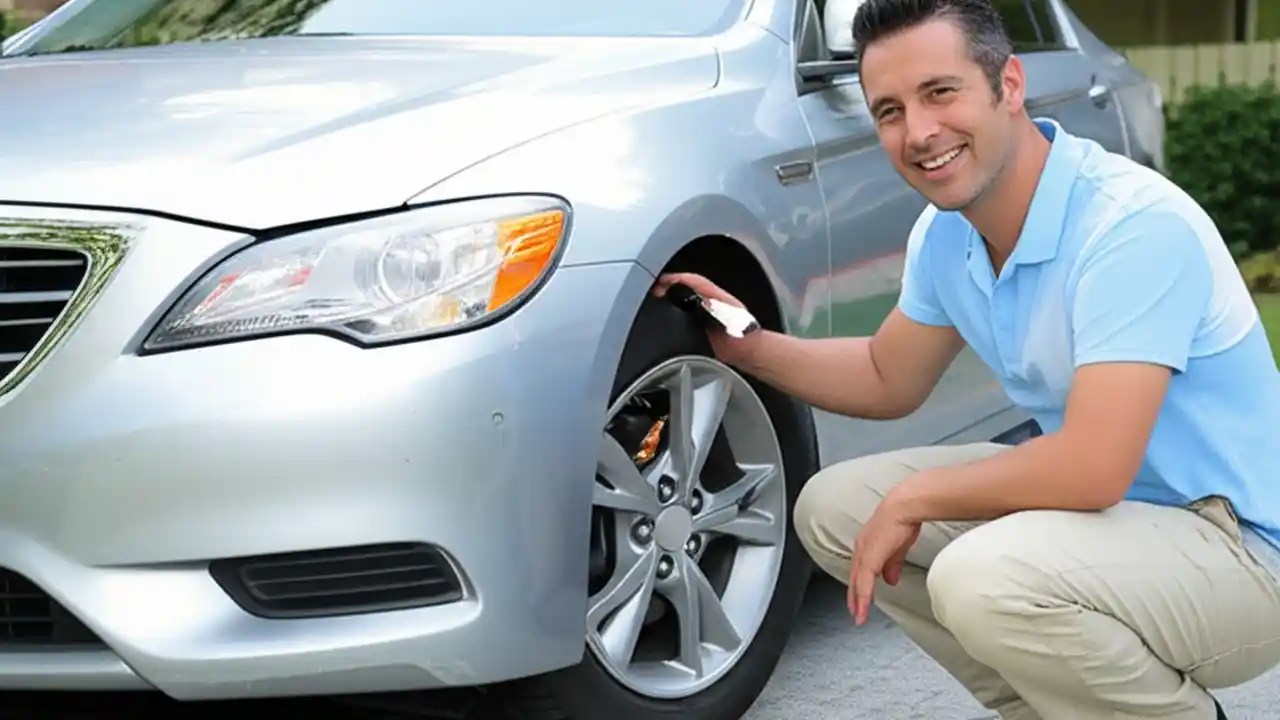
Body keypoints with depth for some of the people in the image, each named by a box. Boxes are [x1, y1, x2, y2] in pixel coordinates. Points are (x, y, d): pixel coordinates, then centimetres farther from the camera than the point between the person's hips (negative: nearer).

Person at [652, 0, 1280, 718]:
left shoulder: (1135, 224, -26)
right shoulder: (945, 232, 0)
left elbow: (1091, 468, -33)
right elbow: (889, 380, 19)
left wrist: (913, 498, -19)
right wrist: (752, 347, 3)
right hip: (1103, 504, 9)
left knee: (985, 578, -34)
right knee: (834, 509, 5)